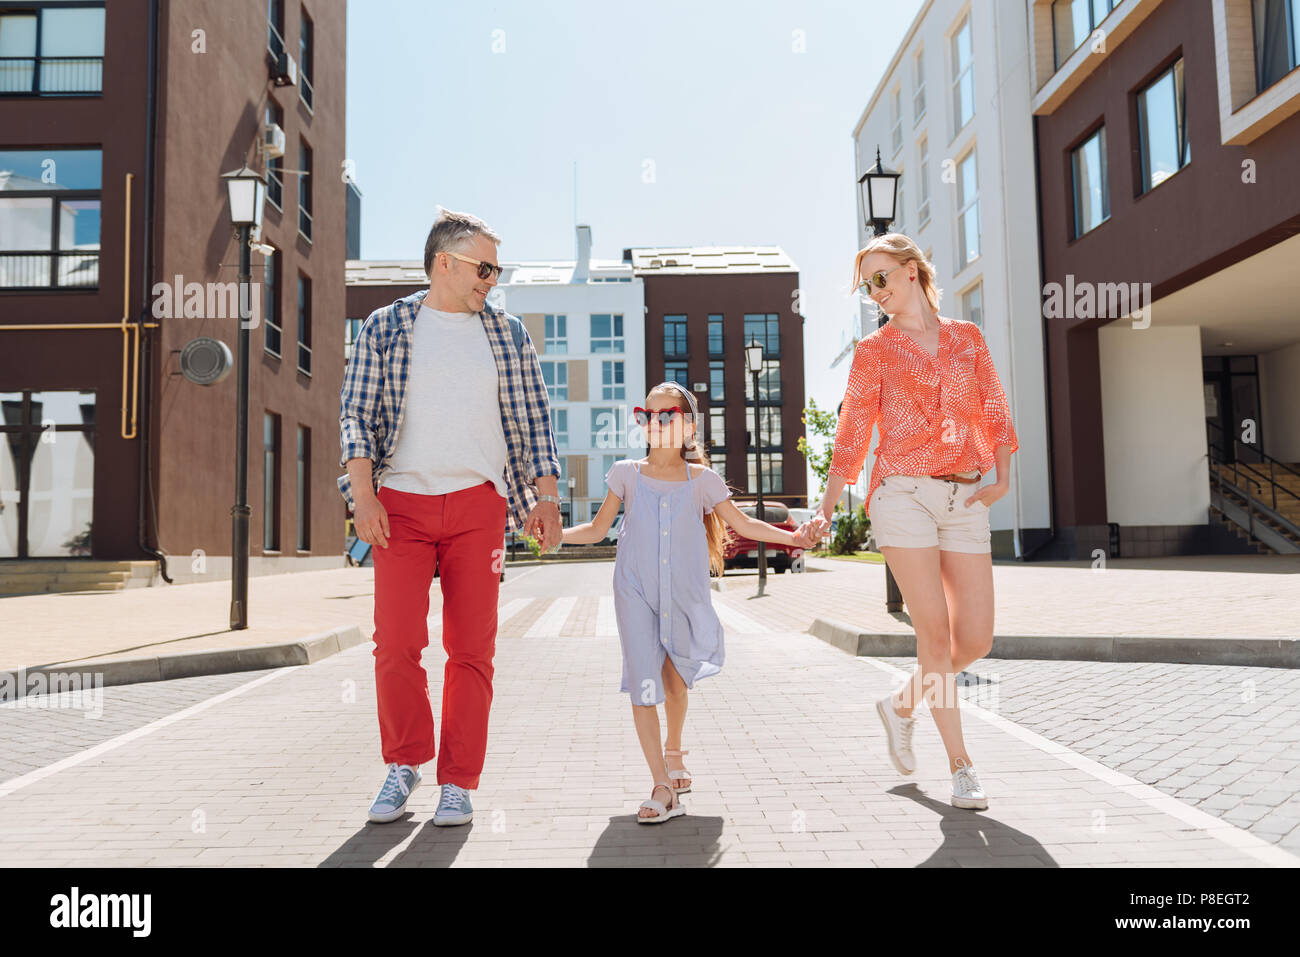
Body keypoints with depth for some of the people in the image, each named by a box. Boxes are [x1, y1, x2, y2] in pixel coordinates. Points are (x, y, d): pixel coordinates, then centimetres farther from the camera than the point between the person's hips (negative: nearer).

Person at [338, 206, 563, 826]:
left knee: (472, 649, 0)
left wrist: (547, 496, 3)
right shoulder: (385, 327, 9)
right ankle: (404, 763, 18)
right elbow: (355, 413, 5)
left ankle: (457, 783, 13)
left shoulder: (507, 333, 13)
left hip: (478, 502, 1)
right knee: (396, 642, -6)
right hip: (401, 502, -1)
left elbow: (533, 420, 12)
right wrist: (362, 493, -7)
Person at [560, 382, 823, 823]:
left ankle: (673, 752, 42)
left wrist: (791, 536, -1)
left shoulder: (701, 479, 5)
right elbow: (597, 528, 11)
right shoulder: (627, 474, 5)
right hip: (636, 591, -1)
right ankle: (663, 788, -7)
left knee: (675, 678, 13)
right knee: (643, 682, -11)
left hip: (685, 592, 1)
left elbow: (743, 523, 10)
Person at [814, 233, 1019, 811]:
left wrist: (1003, 478, 0)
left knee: (976, 639, -1)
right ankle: (960, 765, 8)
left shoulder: (967, 338, 15)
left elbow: (995, 414, 15)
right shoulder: (873, 351, 7)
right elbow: (852, 435, 4)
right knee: (935, 631, -6)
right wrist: (827, 506, -5)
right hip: (903, 494, -3)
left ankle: (902, 704, 26)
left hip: (965, 499, 3)